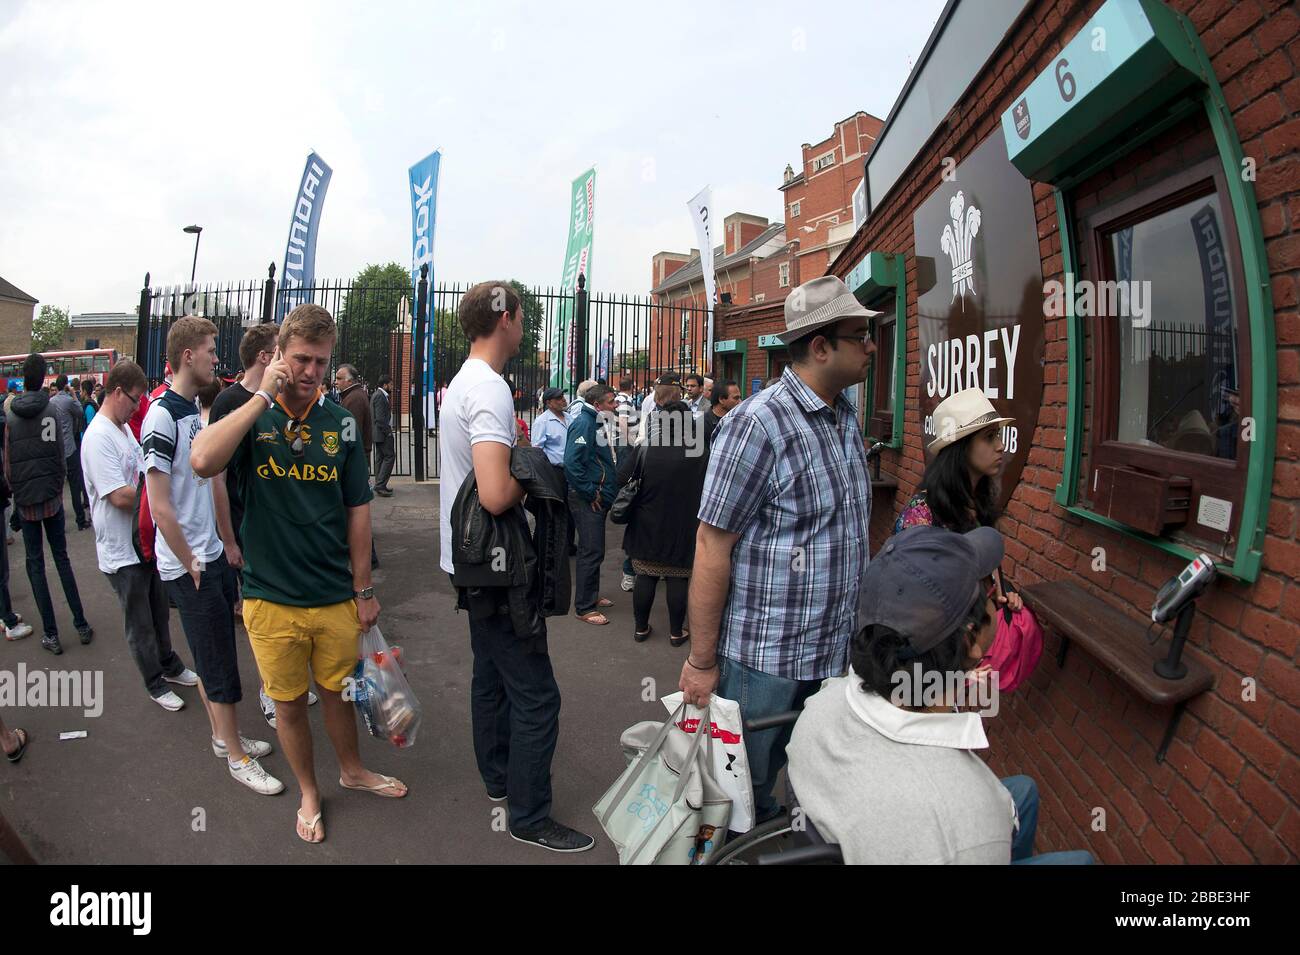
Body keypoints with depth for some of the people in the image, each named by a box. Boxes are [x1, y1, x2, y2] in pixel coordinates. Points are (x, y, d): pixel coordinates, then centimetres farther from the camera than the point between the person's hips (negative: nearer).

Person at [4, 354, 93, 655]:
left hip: (26, 502, 0)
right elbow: (61, 459, -4)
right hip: (52, 498, 1)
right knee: (62, 558, 11)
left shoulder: (10, 419, -6)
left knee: (36, 564, 6)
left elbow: (8, 468, -3)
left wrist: (18, 494, 12)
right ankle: (81, 625, 12)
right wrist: (57, 486, 10)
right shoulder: (51, 414, -6)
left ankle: (51, 635, 7)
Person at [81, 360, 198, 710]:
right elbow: (120, 496, -27)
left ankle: (169, 665, 40)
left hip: (147, 541, 8)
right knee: (140, 624, 9)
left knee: (160, 613, 23)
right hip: (122, 551, -8)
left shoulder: (124, 428, 8)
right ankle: (155, 684, 23)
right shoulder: (99, 436, -22)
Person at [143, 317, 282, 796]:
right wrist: (192, 565, -13)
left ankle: (223, 737, 32)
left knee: (212, 657, 19)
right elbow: (160, 508, -19)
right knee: (220, 665, 1)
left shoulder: (196, 410, 9)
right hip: (188, 567, -8)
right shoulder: (161, 418, -17)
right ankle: (236, 757, 14)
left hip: (212, 555, 8)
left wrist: (225, 542, 14)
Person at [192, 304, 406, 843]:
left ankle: (351, 770, 44)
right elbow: (203, 462, -28)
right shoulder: (248, 415, -5)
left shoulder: (340, 423, -1)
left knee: (337, 691, 19)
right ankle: (309, 793, 37)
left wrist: (363, 590, 3)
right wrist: (263, 396, -23)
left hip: (335, 597, 1)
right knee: (288, 703, 14)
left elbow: (357, 510, 3)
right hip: (270, 599, -1)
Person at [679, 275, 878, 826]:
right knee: (746, 800, 12)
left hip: (834, 654, 8)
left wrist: (860, 628, 17)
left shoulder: (846, 417, 8)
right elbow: (712, 548, -18)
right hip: (763, 662, -7)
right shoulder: (758, 424, -19)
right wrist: (701, 661, -15)